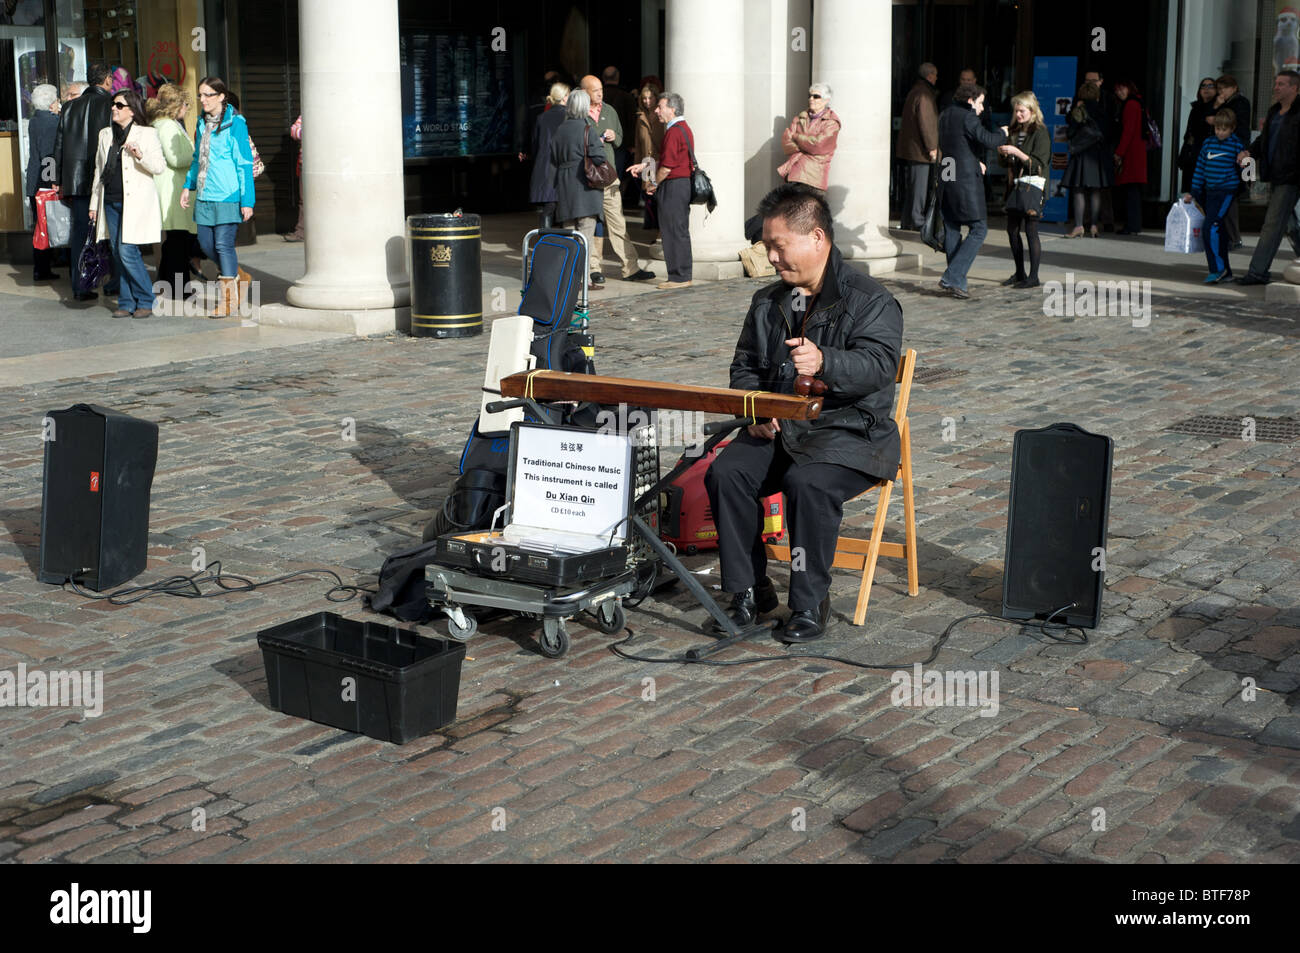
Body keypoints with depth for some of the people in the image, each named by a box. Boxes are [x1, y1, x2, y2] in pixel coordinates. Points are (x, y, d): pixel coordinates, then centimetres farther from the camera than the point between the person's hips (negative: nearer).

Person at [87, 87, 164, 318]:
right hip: (111, 202, 6)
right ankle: (126, 303, 12)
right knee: (117, 254, 5)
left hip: (135, 201, -6)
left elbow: (160, 166, -7)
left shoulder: (147, 134, -1)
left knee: (127, 251, -13)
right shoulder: (105, 135, 16)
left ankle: (146, 301, 0)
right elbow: (99, 169, 20)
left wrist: (141, 156, -26)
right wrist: (94, 203, 17)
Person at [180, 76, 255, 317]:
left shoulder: (235, 124, -8)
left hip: (227, 195, -7)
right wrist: (188, 186, 15)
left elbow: (245, 164, -9)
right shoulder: (202, 123, 13)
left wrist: (247, 200, -12)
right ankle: (236, 275, 30)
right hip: (205, 195, 7)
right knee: (206, 243, 8)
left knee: (223, 244, -7)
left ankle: (228, 299, 1)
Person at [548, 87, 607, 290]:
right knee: (586, 232, -5)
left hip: (564, 189, 6)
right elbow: (599, 157, -15)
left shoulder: (559, 130, 9)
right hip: (585, 188, -6)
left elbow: (553, 161, 12)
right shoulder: (587, 129, -8)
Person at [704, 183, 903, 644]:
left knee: (808, 482, -35)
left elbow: (878, 365, -20)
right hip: (776, 428, 6)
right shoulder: (767, 302, 15)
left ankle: (810, 602, -19)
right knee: (724, 473, -22)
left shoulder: (870, 300, -5)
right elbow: (745, 367, 21)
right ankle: (749, 589, -9)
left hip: (849, 431, -5)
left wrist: (824, 362, -40)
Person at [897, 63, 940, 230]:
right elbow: (925, 122, -20)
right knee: (919, 184, -5)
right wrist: (932, 147, -17)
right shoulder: (924, 94, -15)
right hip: (919, 148, -10)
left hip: (908, 147, 10)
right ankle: (916, 221, -4)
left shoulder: (914, 91, 15)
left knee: (910, 184, 13)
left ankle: (906, 220, 17)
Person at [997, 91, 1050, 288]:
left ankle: (1033, 277, -1)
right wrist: (1002, 152, -6)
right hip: (1014, 185, 7)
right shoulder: (1014, 132, 12)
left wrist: (1016, 152, -22)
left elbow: (1039, 164, -15)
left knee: (1030, 231, -7)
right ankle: (1019, 273, 20)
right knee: (1012, 229, 8)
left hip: (1032, 187, -7)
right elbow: (1003, 162, 16)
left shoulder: (1040, 133, -8)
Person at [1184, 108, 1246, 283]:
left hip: (1227, 191, -6)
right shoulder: (1208, 143, 9)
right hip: (1209, 192, 6)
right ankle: (1225, 271, 18)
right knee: (1218, 230, 10)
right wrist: (1193, 191, 11)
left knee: (1210, 227, -17)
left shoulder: (1237, 146, -4)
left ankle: (1217, 268, -11)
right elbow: (1200, 168, 13)